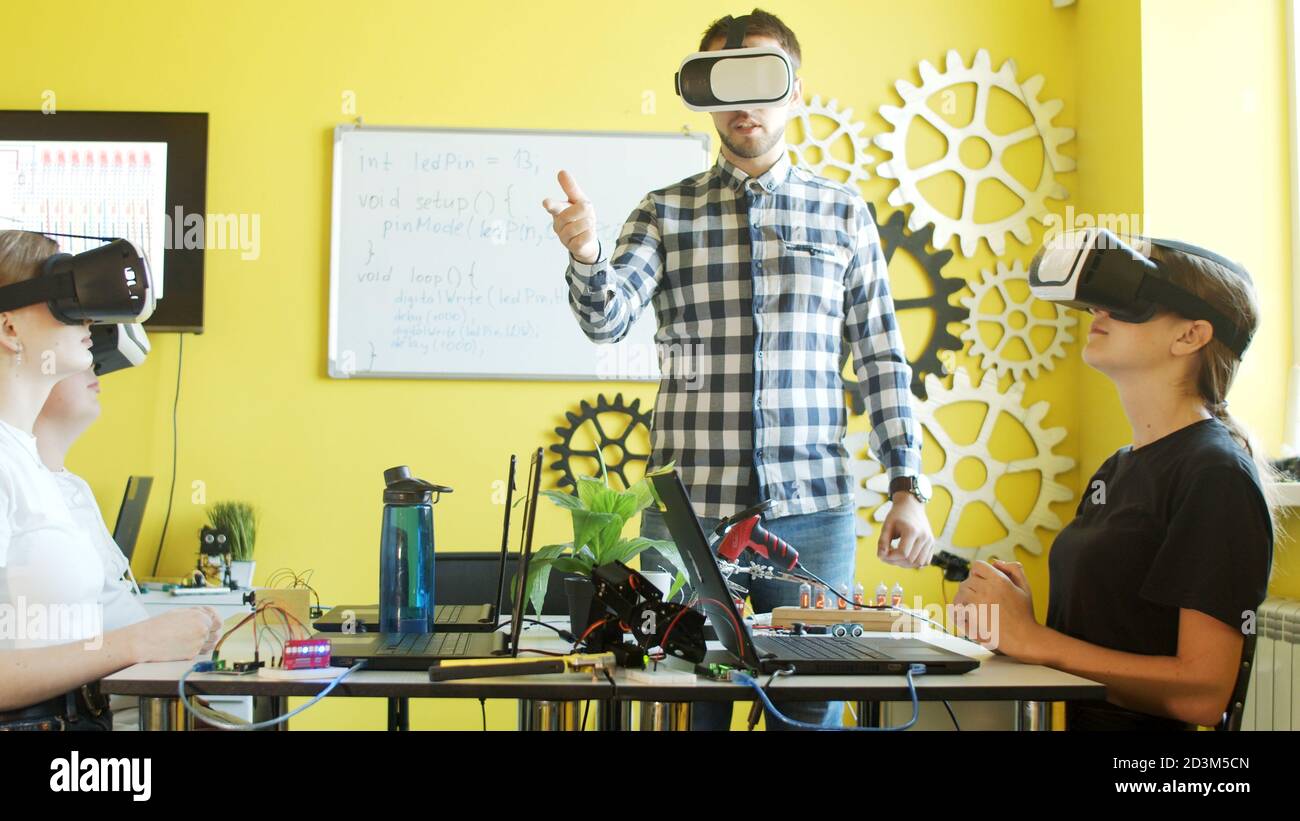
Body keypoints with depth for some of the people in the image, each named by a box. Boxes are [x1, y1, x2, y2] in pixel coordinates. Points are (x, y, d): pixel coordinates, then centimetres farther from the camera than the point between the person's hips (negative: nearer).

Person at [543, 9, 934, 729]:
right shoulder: (666, 211, 6)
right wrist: (586, 255, -30)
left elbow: (882, 359, 8)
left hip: (812, 507, 1)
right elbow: (607, 319, -8)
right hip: (688, 504, 0)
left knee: (812, 702, 7)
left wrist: (907, 488, 2)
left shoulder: (843, 213, 8)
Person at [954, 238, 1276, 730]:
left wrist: (1032, 639, -14)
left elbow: (1204, 692, -16)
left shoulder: (1218, 476, -10)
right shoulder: (1117, 469, 14)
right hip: (1075, 715, 7)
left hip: (1143, 723, -7)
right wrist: (1007, 619, 0)